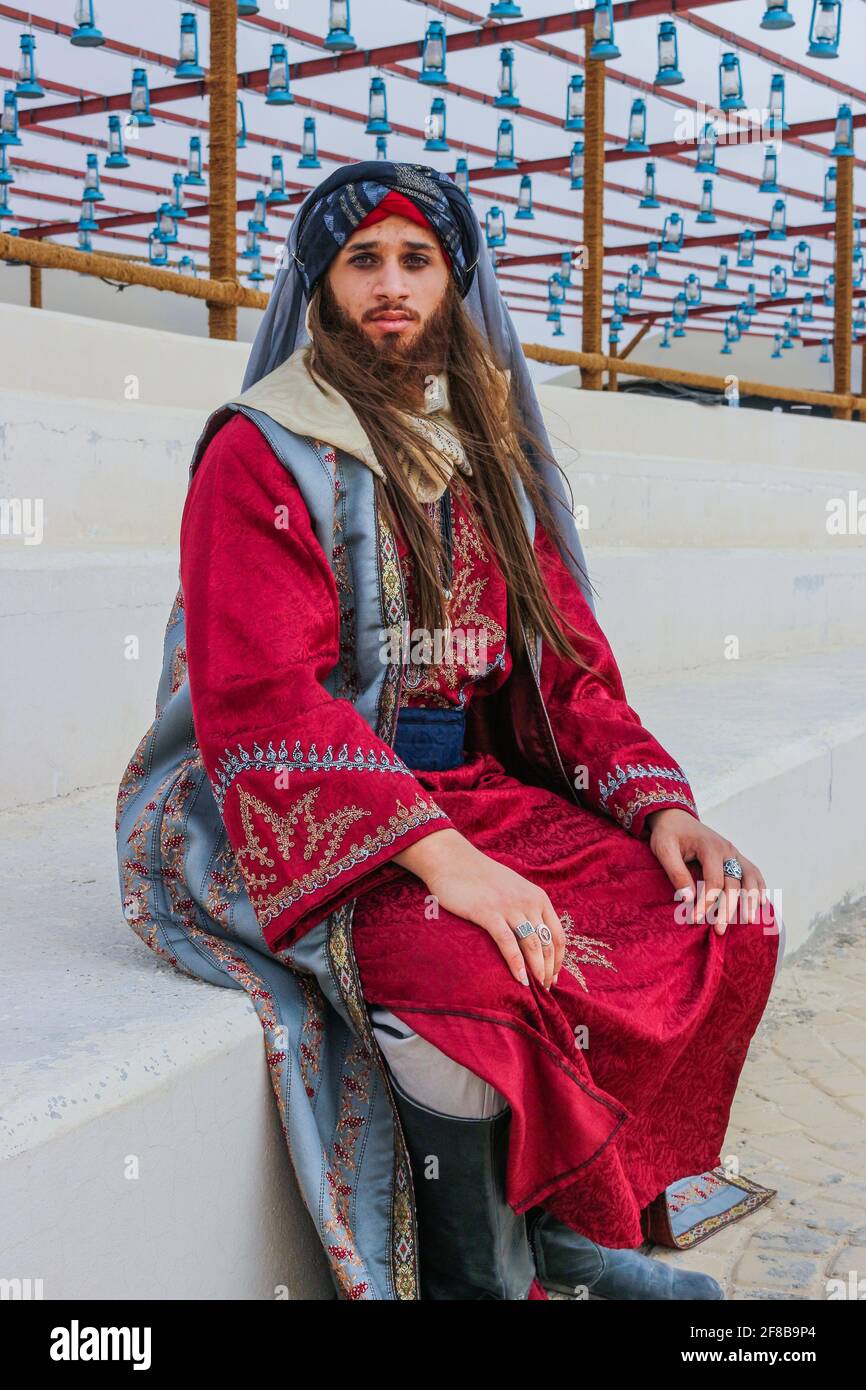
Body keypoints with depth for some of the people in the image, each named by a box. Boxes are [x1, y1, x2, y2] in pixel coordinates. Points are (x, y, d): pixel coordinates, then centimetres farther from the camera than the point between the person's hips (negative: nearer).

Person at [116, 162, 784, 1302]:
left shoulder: (489, 452, 15)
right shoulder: (263, 453, -5)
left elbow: (567, 656, 12)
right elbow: (262, 700, -17)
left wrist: (657, 801, -7)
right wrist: (438, 855, -29)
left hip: (477, 793, 6)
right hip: (300, 817, -6)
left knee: (725, 913, -11)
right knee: (470, 965, -35)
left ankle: (557, 1210, -2)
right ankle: (482, 1269, -10)